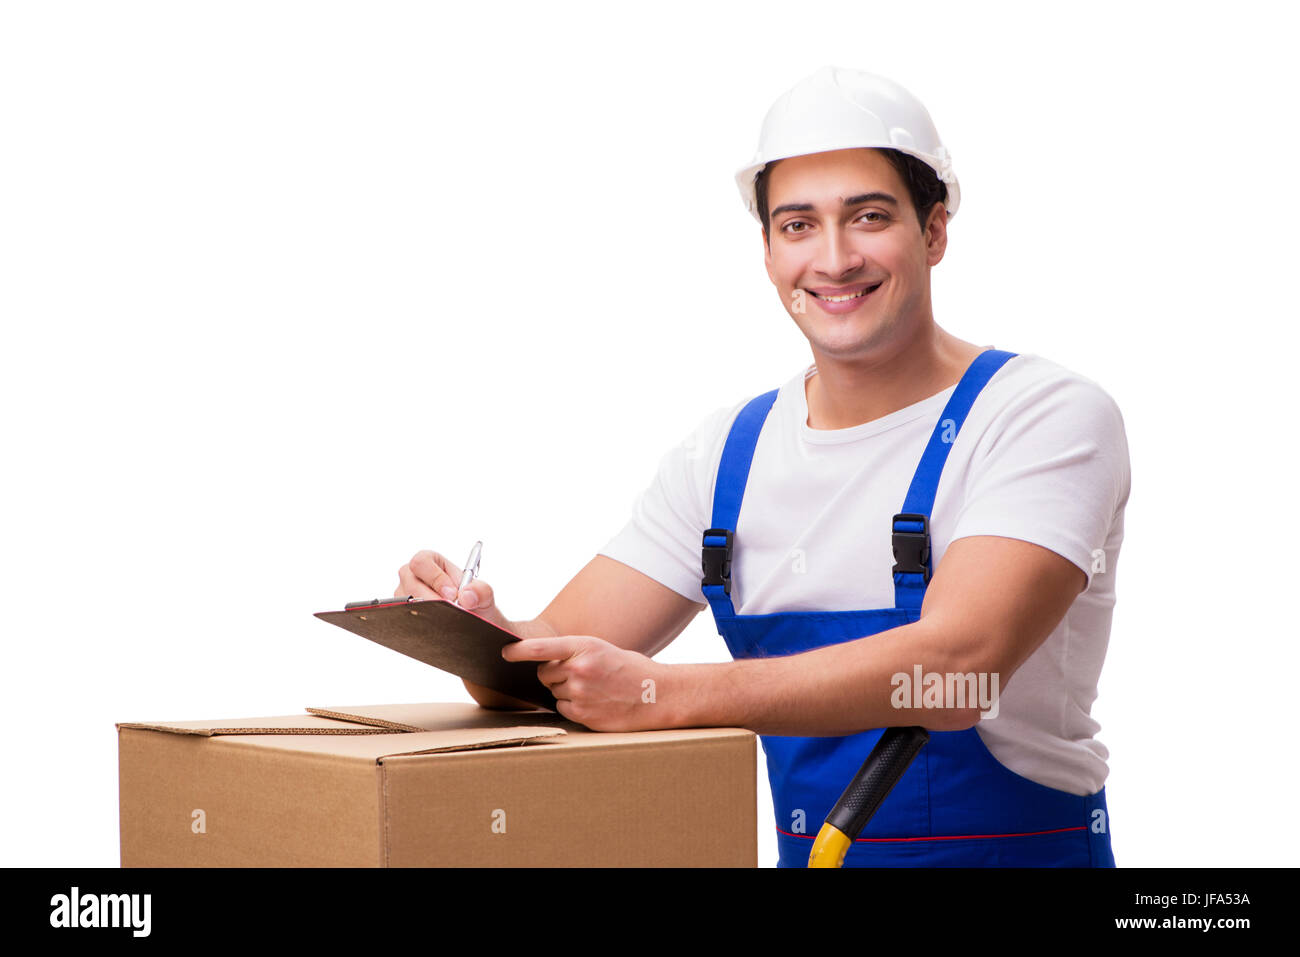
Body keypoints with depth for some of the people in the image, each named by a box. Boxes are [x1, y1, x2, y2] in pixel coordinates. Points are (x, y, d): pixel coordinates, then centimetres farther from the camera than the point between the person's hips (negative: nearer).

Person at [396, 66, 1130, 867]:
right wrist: (483, 635, -17)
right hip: (807, 852, 4)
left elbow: (956, 666, -22)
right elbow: (561, 669, 6)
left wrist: (663, 694, -28)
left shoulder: (1053, 418, -8)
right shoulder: (730, 453, 8)